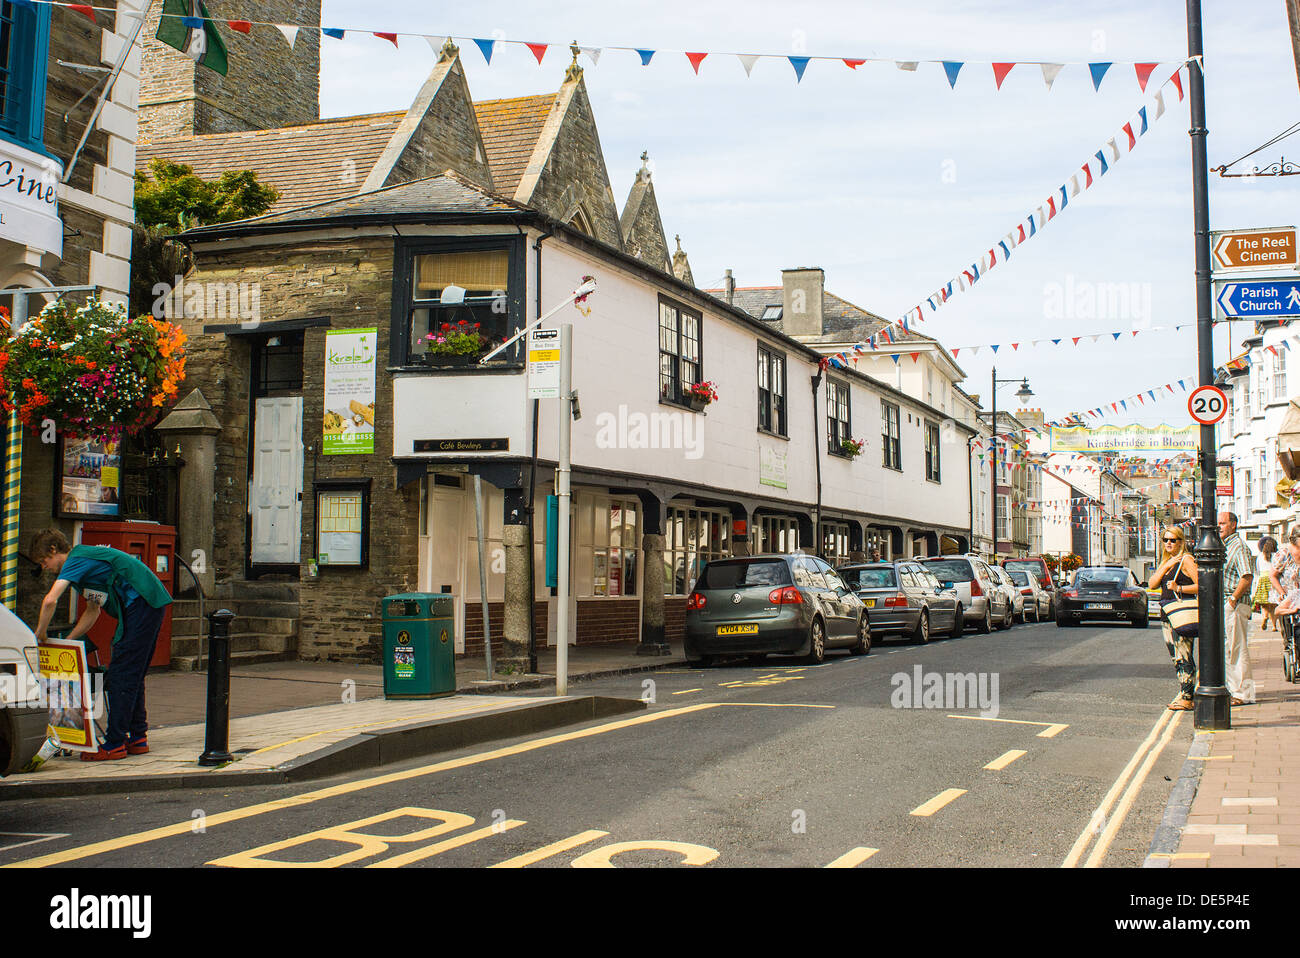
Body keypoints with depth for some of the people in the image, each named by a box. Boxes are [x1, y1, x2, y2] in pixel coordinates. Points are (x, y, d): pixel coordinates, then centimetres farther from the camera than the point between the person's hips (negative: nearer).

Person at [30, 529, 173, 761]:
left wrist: (39, 635, -5)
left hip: (141, 603, -10)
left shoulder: (76, 561, -7)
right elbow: (93, 610, 30)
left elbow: (50, 600, -20)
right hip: (152, 604, 10)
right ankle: (137, 737, 19)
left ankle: (114, 744, -5)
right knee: (133, 675, 14)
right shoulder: (85, 559, 23)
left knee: (121, 674, -7)